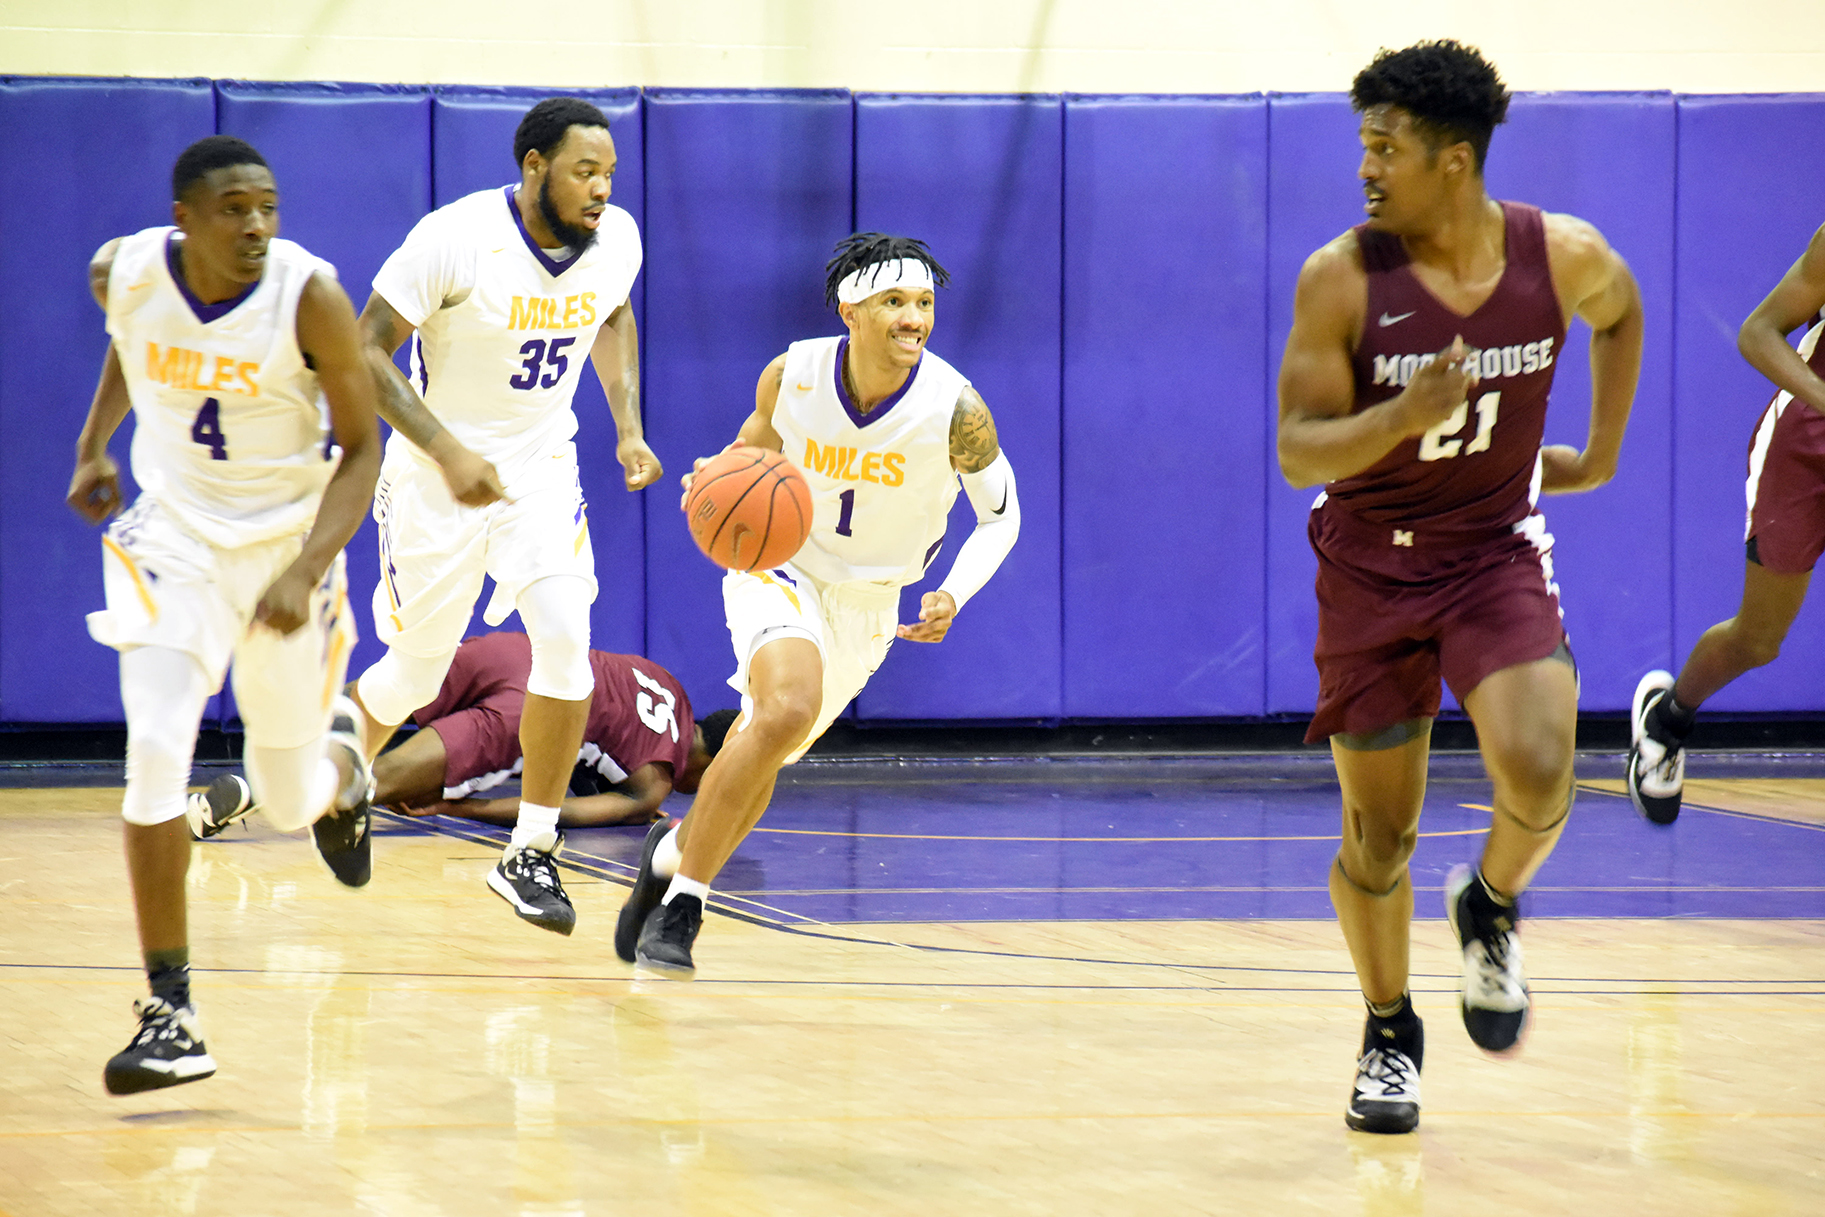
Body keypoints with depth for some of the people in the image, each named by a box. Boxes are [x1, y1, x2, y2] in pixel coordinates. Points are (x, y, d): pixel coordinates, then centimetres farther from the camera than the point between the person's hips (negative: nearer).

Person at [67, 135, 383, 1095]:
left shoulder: (308, 296, -21)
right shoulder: (125, 274, -13)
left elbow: (359, 449, -14)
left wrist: (304, 573, -25)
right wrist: (94, 446, 13)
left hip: (289, 544, -1)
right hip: (176, 536, 1)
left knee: (290, 799, 10)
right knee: (156, 754, -20)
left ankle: (341, 763, 51)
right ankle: (170, 1013, -14)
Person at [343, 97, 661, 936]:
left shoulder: (616, 241, -8)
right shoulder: (457, 239, -24)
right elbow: (365, 350, -19)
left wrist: (628, 427, 4)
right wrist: (447, 452, -29)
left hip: (541, 466, 3)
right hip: (440, 471, -3)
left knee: (565, 639, -17)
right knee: (417, 672, 8)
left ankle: (531, 855, -6)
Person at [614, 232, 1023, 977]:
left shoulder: (956, 410, -21)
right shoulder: (791, 377, -17)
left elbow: (1000, 516, -6)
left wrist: (954, 596, -22)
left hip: (867, 602, 2)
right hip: (779, 569, -2)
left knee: (759, 755, 8)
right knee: (788, 711, -28)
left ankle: (675, 853, 39)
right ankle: (683, 896, -16)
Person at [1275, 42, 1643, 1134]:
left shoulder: (1563, 257, -11)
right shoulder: (1342, 279, -17)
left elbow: (1620, 308, 14)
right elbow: (1299, 453, -16)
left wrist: (1602, 453, 16)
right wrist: (1406, 413, -33)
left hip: (1497, 552, 0)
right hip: (1372, 563, 0)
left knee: (1539, 774, -23)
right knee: (1378, 838, 4)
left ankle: (1491, 909, 11)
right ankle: (1391, 1034, 29)